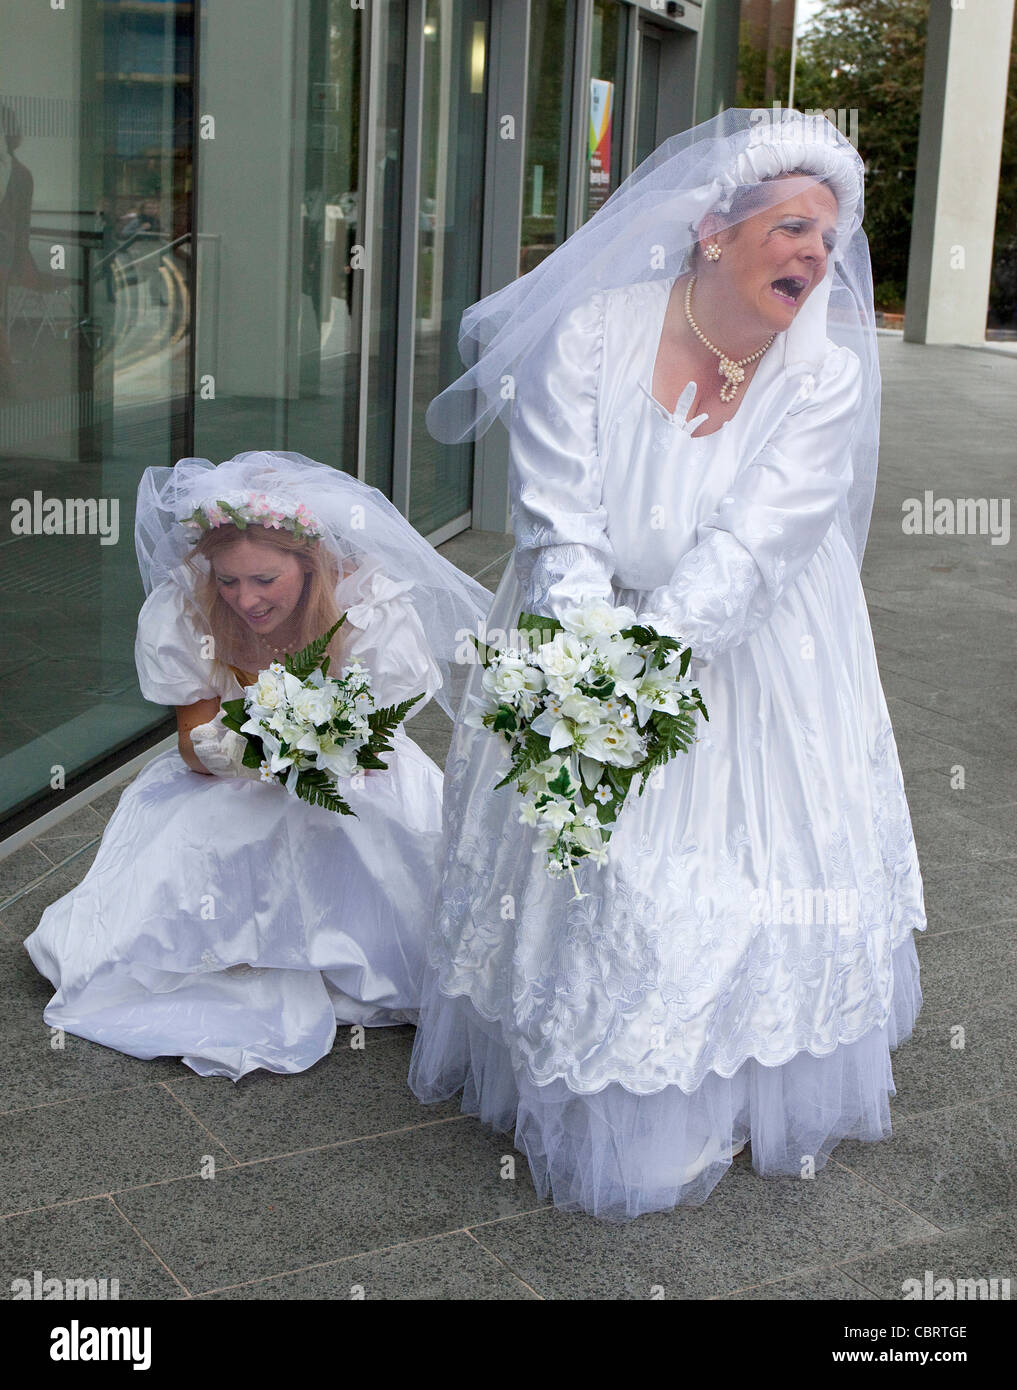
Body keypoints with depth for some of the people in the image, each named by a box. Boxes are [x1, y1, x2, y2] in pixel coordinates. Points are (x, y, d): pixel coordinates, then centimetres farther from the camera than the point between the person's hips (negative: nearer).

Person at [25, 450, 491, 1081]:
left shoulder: (374, 607, -25)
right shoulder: (180, 612, -21)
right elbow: (196, 747, -12)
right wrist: (224, 750, -39)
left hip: (354, 786, -1)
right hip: (233, 793, 1)